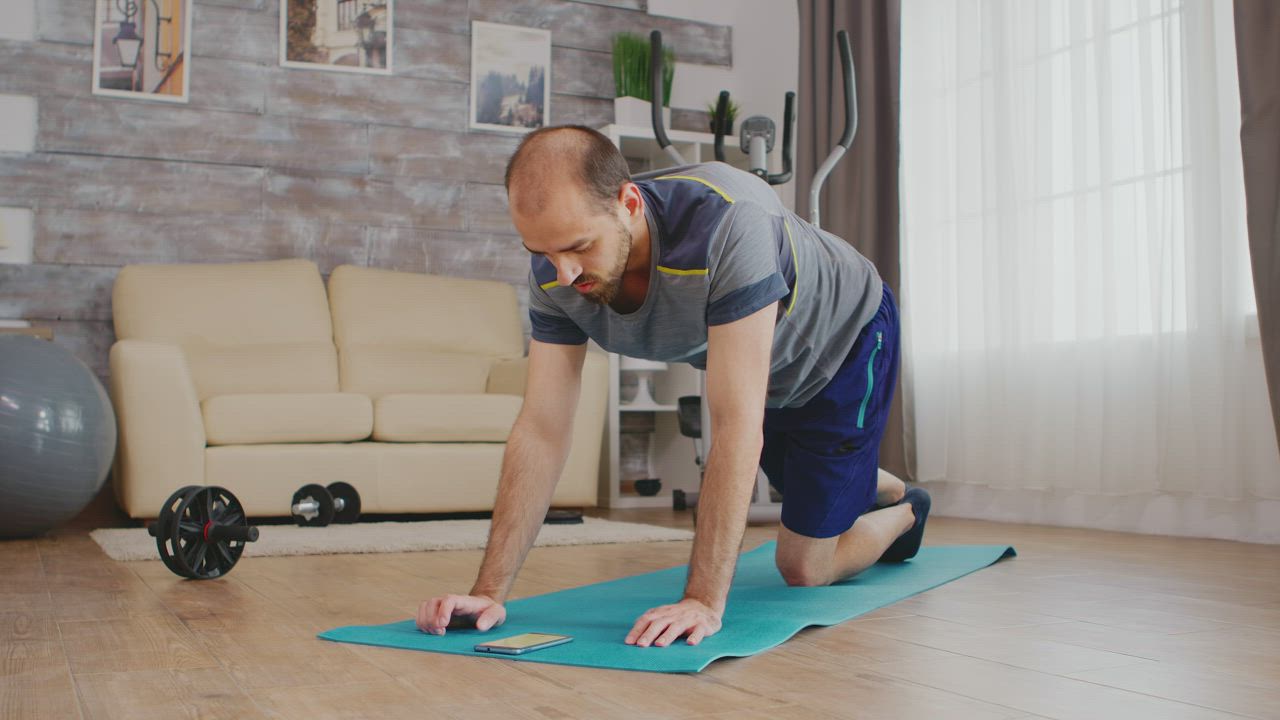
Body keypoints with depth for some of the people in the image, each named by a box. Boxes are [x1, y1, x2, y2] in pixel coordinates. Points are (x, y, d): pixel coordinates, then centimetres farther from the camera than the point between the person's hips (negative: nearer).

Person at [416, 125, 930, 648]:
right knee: (804, 492, 26)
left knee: (805, 568, 0)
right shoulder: (554, 274, -27)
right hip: (762, 368, 6)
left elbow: (736, 427, -47)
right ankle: (886, 490, 60)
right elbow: (541, 430, -24)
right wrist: (490, 591, -30)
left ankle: (906, 512, 32)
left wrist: (705, 601, -48)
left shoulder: (728, 223, -46)